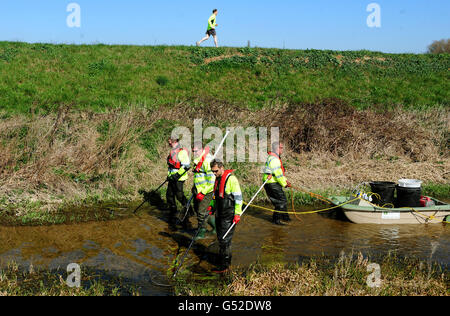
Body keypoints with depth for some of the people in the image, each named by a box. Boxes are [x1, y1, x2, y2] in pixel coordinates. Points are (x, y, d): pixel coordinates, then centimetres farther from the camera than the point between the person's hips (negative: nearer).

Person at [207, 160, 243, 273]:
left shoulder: (231, 179, -16)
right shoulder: (218, 179, 12)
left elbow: (238, 197, -16)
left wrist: (237, 214, -18)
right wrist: (212, 206, 13)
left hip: (229, 216, -9)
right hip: (219, 214, 9)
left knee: (225, 240, -7)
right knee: (220, 238, 14)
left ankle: (224, 265, -1)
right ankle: (225, 260, 28)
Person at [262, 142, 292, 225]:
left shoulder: (276, 157, 16)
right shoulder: (274, 159, -20)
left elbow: (280, 172, 21)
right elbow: (278, 174, -20)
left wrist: (285, 180, 11)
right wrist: (284, 184, -10)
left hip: (274, 183, 10)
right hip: (272, 184, -10)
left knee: (282, 200, 17)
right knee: (282, 200, -6)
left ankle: (285, 217, 29)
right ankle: (276, 219, 3)